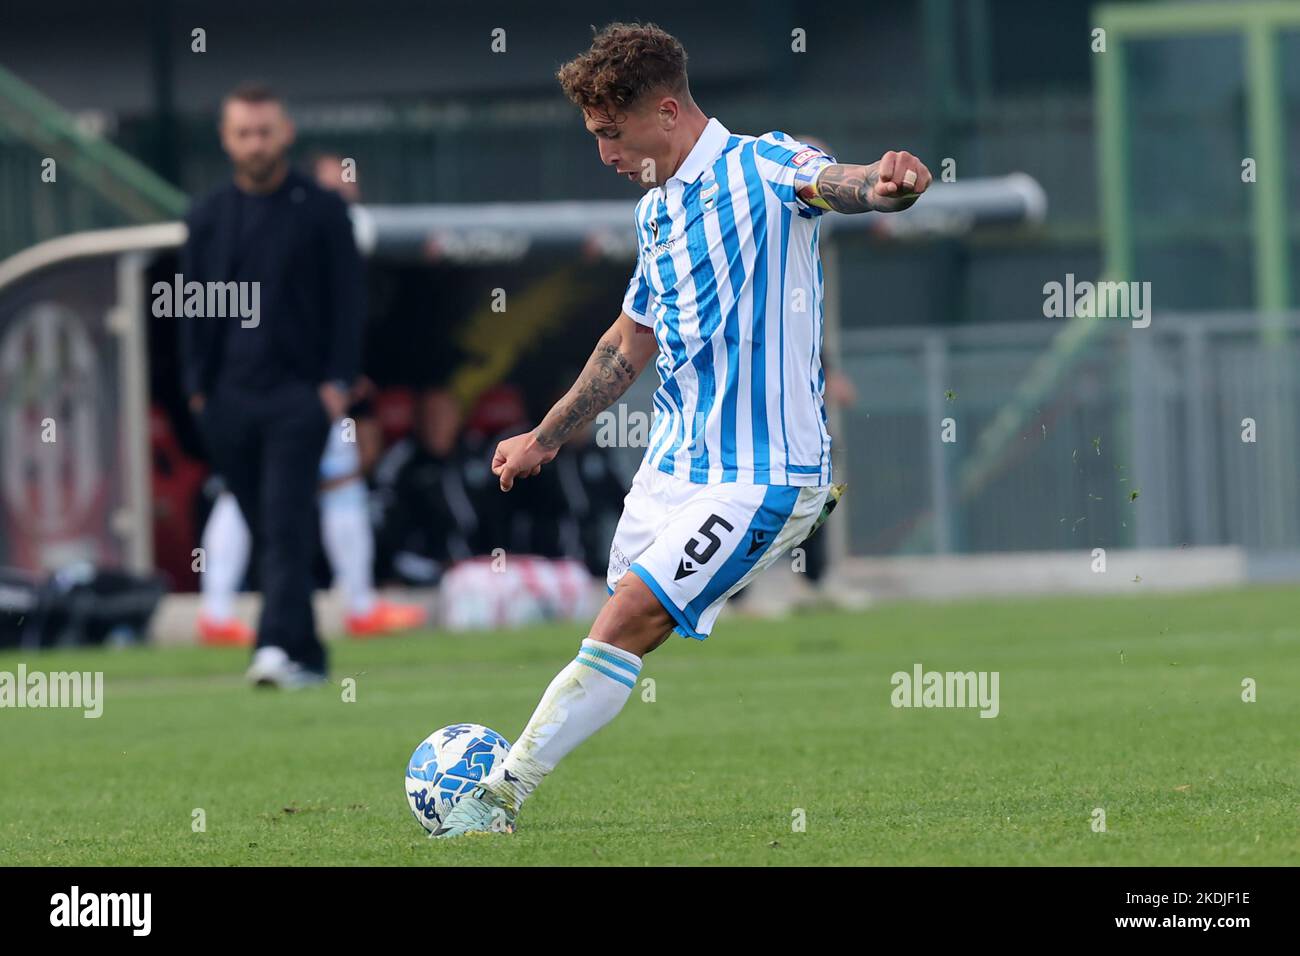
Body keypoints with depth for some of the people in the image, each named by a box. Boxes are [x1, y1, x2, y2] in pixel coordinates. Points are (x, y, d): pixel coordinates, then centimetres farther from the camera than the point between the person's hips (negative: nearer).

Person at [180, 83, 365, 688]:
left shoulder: (321, 211, 4)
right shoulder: (206, 219, 12)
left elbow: (349, 301, 3)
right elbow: (192, 309, 15)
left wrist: (337, 382, -6)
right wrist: (197, 388, 5)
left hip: (299, 393, -4)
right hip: (230, 399, 4)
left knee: (286, 523, -15)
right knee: (266, 529, 5)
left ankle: (281, 645, -23)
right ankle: (307, 655, 12)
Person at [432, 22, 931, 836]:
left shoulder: (762, 168, -10)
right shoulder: (654, 209, 14)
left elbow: (834, 183, -32)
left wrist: (885, 183, -56)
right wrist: (546, 438, 31)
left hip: (763, 477, -8)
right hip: (672, 463, 8)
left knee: (628, 621, -14)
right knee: (628, 632, 11)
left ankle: (501, 797, -10)